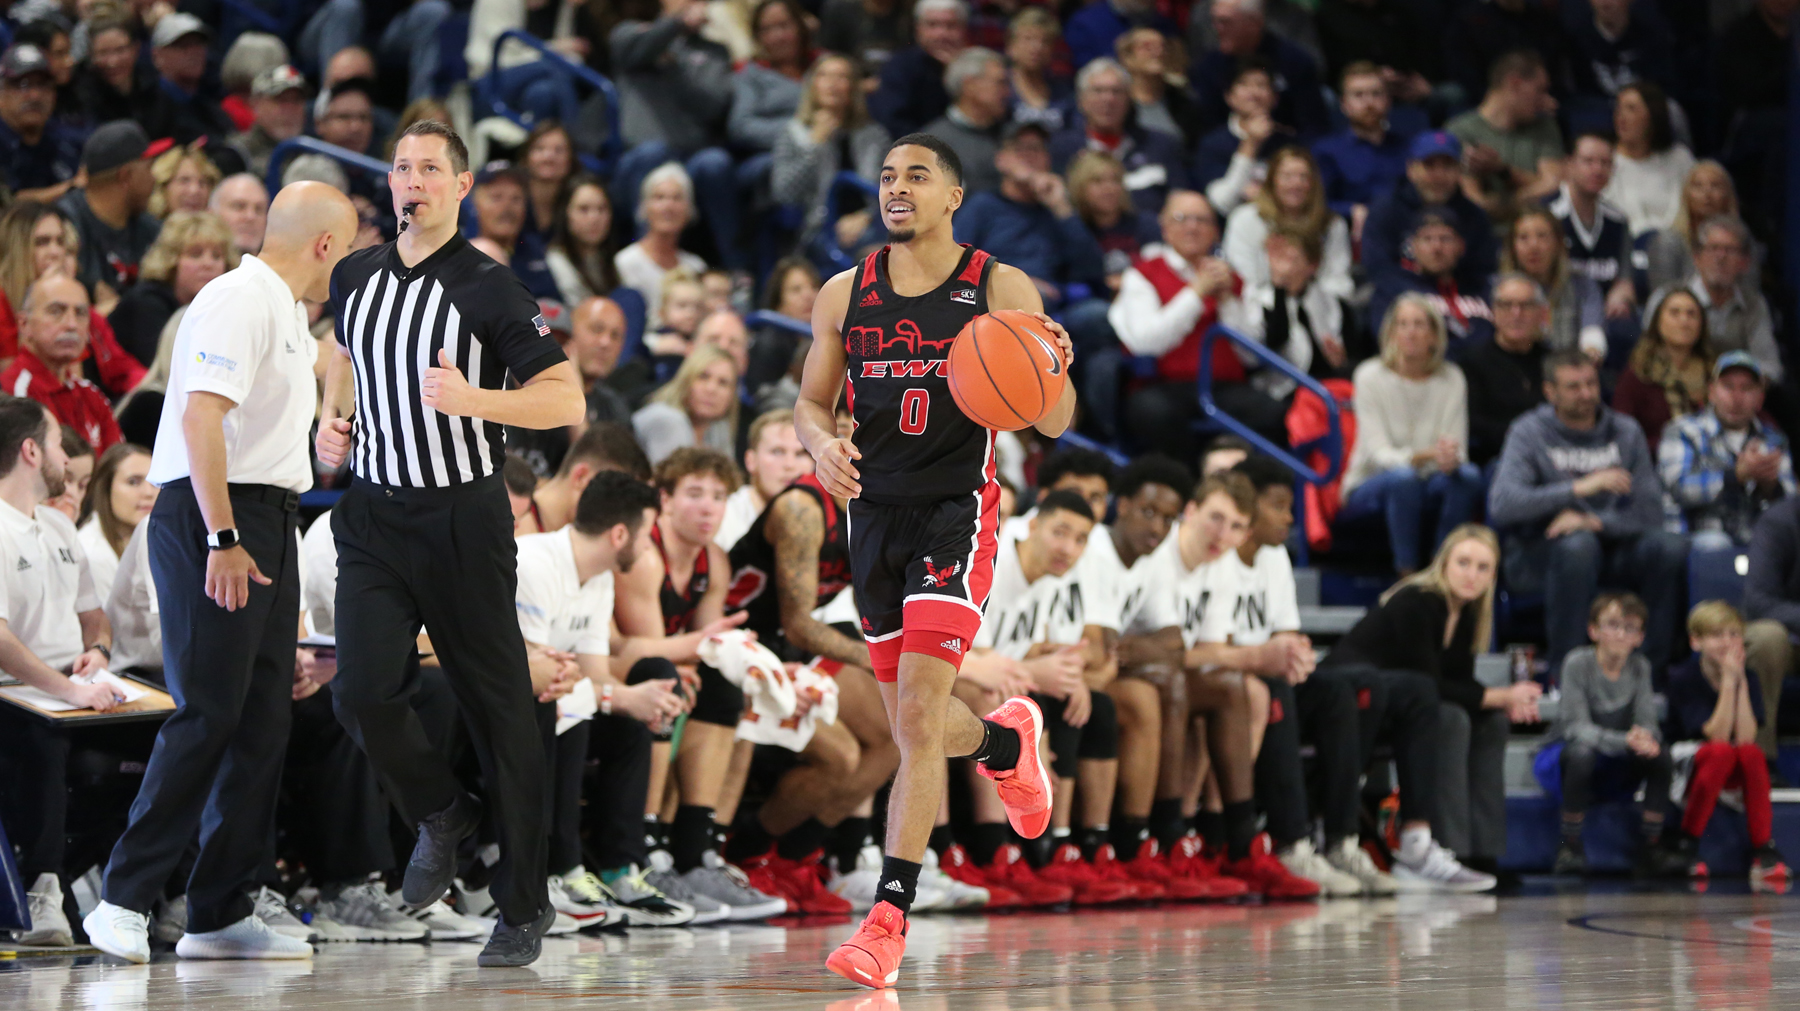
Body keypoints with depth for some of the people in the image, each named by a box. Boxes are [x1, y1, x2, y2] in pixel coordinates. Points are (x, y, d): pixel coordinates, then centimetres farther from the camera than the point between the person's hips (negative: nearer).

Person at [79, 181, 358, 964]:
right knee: (208, 715, -14)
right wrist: (222, 539, -27)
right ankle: (124, 900, -12)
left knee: (262, 722, 6)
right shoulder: (238, 302, -12)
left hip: (268, 519, 10)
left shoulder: (288, 313, 21)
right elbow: (201, 416, -23)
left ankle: (220, 914, 7)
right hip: (210, 518, -10)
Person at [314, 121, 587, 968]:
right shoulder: (355, 277, 9)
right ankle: (439, 814, 20)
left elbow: (566, 398, -9)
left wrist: (474, 399, -24)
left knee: (500, 709, 0)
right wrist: (331, 418, 12)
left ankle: (524, 907, 9)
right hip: (373, 514, 4)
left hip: (462, 518, -4)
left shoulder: (488, 288, -8)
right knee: (362, 695, -11)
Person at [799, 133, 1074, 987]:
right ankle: (1006, 739, 48)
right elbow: (811, 401, 15)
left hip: (957, 512, -4)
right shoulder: (845, 296, 7)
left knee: (918, 717, -16)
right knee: (913, 729, 12)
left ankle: (888, 917, -14)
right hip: (874, 513, 5)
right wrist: (822, 443, -9)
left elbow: (1053, 424, -3)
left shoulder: (1000, 289, -3)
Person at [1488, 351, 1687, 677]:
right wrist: (1580, 488, -24)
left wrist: (1593, 522, -20)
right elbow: (1502, 506, -19)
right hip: (1540, 551, -3)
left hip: (1610, 546, 3)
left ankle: (1653, 669, -18)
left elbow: (1650, 511, -2)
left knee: (1670, 546, -25)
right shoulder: (1530, 432, -2)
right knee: (1577, 545, -38)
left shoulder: (1625, 432, 8)